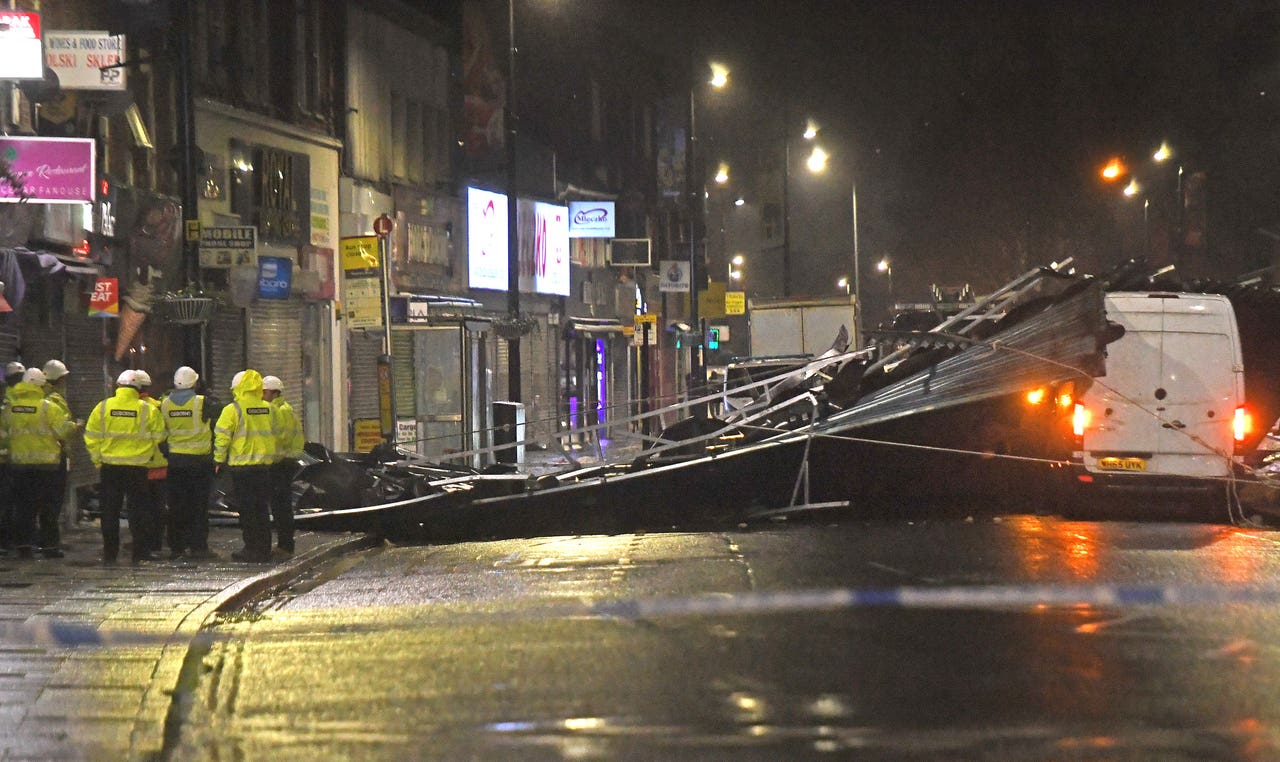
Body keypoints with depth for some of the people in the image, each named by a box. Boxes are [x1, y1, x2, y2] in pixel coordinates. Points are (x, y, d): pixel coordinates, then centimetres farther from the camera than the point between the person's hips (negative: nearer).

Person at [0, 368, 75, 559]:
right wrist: (72, 426, 7)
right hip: (45, 462, -4)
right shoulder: (48, 408, -11)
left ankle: (23, 544, 6)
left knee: (23, 505, 9)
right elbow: (63, 430, -13)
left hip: (19, 462, 4)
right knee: (48, 506, 3)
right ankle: (50, 545, 2)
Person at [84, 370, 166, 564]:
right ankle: (140, 551, 3)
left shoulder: (103, 407, -2)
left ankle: (109, 553, 8)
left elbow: (91, 437, 0)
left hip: (110, 466, 1)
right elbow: (159, 436, 1)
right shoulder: (146, 409, -4)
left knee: (110, 510, 8)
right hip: (137, 466, -1)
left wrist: (97, 459, 10)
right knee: (139, 508, 6)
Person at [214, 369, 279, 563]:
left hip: (241, 467, -5)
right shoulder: (269, 410, 7)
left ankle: (252, 549, 0)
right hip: (264, 466, 5)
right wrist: (274, 458, 24)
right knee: (262, 509, 11)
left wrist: (219, 460, 2)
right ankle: (264, 549, 12)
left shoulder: (233, 410, -9)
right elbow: (276, 436, 14)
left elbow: (222, 437, -9)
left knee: (246, 509, 0)